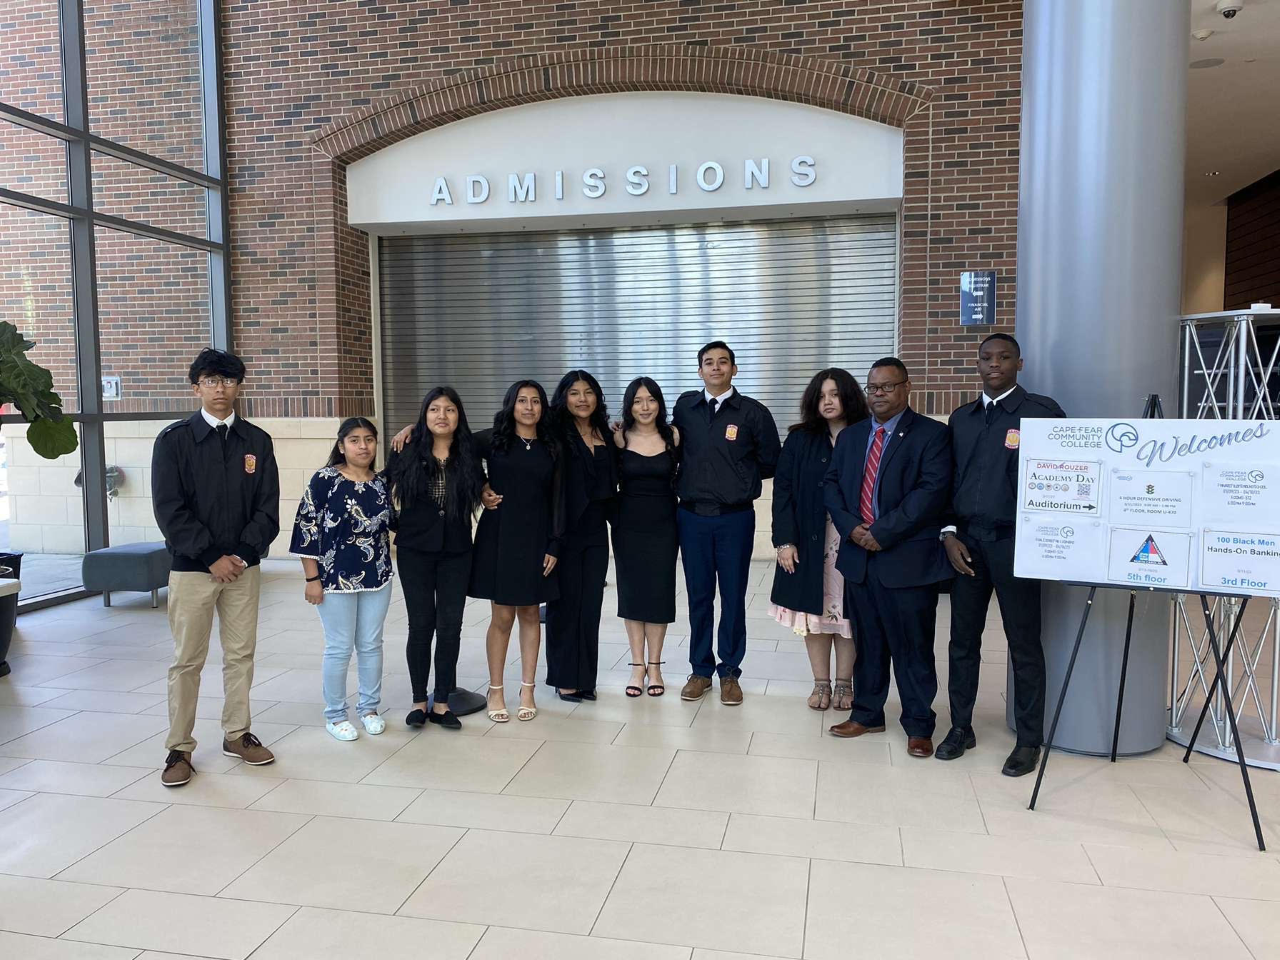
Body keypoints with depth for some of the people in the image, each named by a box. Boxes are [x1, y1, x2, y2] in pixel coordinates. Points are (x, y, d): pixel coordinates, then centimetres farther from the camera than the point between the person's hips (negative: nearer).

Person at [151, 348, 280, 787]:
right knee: (187, 660, 3)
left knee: (241, 654, 10)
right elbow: (169, 509, -9)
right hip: (192, 568, -3)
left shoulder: (256, 440, 5)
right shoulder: (174, 439, -3)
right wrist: (212, 557, -13)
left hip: (243, 566, 3)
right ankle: (179, 748, 13)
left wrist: (242, 553, -9)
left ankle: (237, 734, 24)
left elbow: (268, 507, 3)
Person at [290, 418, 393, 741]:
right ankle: (335, 715, 21)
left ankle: (369, 708, 28)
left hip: (377, 578, 5)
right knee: (339, 649, 5)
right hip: (336, 579, -4)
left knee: (371, 645, 12)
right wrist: (312, 578, -13)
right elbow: (306, 528, -11)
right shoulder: (325, 479, -10)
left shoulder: (381, 483, 4)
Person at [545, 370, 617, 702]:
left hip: (596, 531, 5)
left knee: (591, 604, 9)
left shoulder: (606, 435, 9)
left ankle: (585, 677, 19)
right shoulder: (555, 434, -7)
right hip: (564, 530, -5)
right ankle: (565, 678, 16)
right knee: (565, 603, 4)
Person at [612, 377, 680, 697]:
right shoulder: (619, 438, -2)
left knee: (659, 592, 3)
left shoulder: (673, 436, -2)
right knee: (631, 591, 6)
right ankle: (638, 665, 16)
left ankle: (654, 665, 16)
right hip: (628, 524, 1)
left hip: (663, 524, 0)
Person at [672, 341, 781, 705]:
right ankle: (700, 670, 22)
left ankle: (729, 672, 20)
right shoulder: (685, 406, 5)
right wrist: (689, 480, 7)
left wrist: (740, 480, 4)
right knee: (698, 596, 9)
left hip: (735, 517, -2)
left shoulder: (754, 412, -3)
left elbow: (771, 462, 5)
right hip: (692, 516, 2)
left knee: (733, 596, 6)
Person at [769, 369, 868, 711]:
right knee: (814, 609, 7)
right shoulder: (800, 440, 3)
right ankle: (821, 683, 19)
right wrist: (784, 540, -8)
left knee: (847, 611, 6)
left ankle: (844, 683, 20)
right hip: (810, 541, 1)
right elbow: (782, 490, -1)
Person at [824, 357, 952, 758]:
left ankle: (919, 726, 17)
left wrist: (882, 532, -17)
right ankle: (866, 714, 28)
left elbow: (932, 491, -14)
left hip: (907, 559, -5)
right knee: (867, 642, 15)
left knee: (913, 647, 3)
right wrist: (852, 528, -7)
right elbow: (831, 485, 11)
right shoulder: (851, 436, 15)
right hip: (858, 557, 5)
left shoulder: (931, 434, -4)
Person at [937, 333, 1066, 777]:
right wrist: (949, 534, 2)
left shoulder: (1042, 411, -3)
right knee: (963, 639, 10)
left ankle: (1029, 741, 16)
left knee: (1024, 644, 4)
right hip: (965, 541, 4)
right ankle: (961, 728, 23)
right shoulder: (961, 418, 13)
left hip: (1013, 541, -4)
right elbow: (946, 480, 12)